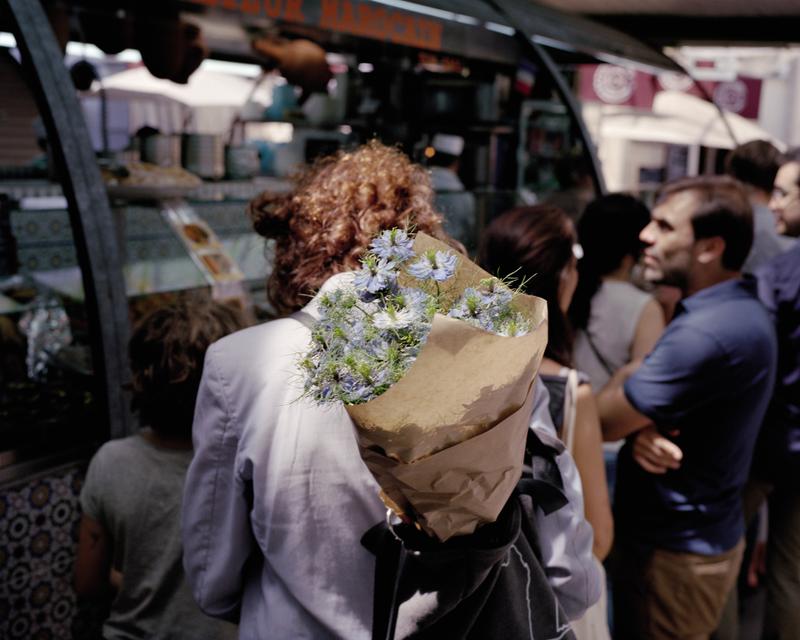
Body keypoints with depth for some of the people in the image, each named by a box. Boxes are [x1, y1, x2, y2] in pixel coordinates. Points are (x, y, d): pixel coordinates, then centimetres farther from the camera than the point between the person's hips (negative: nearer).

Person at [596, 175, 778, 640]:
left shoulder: (707, 333, -31)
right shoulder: (737, 309, 5)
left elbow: (603, 421, -24)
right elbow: (633, 392, 4)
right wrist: (642, 430, -17)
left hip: (674, 553, -9)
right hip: (697, 535, 9)